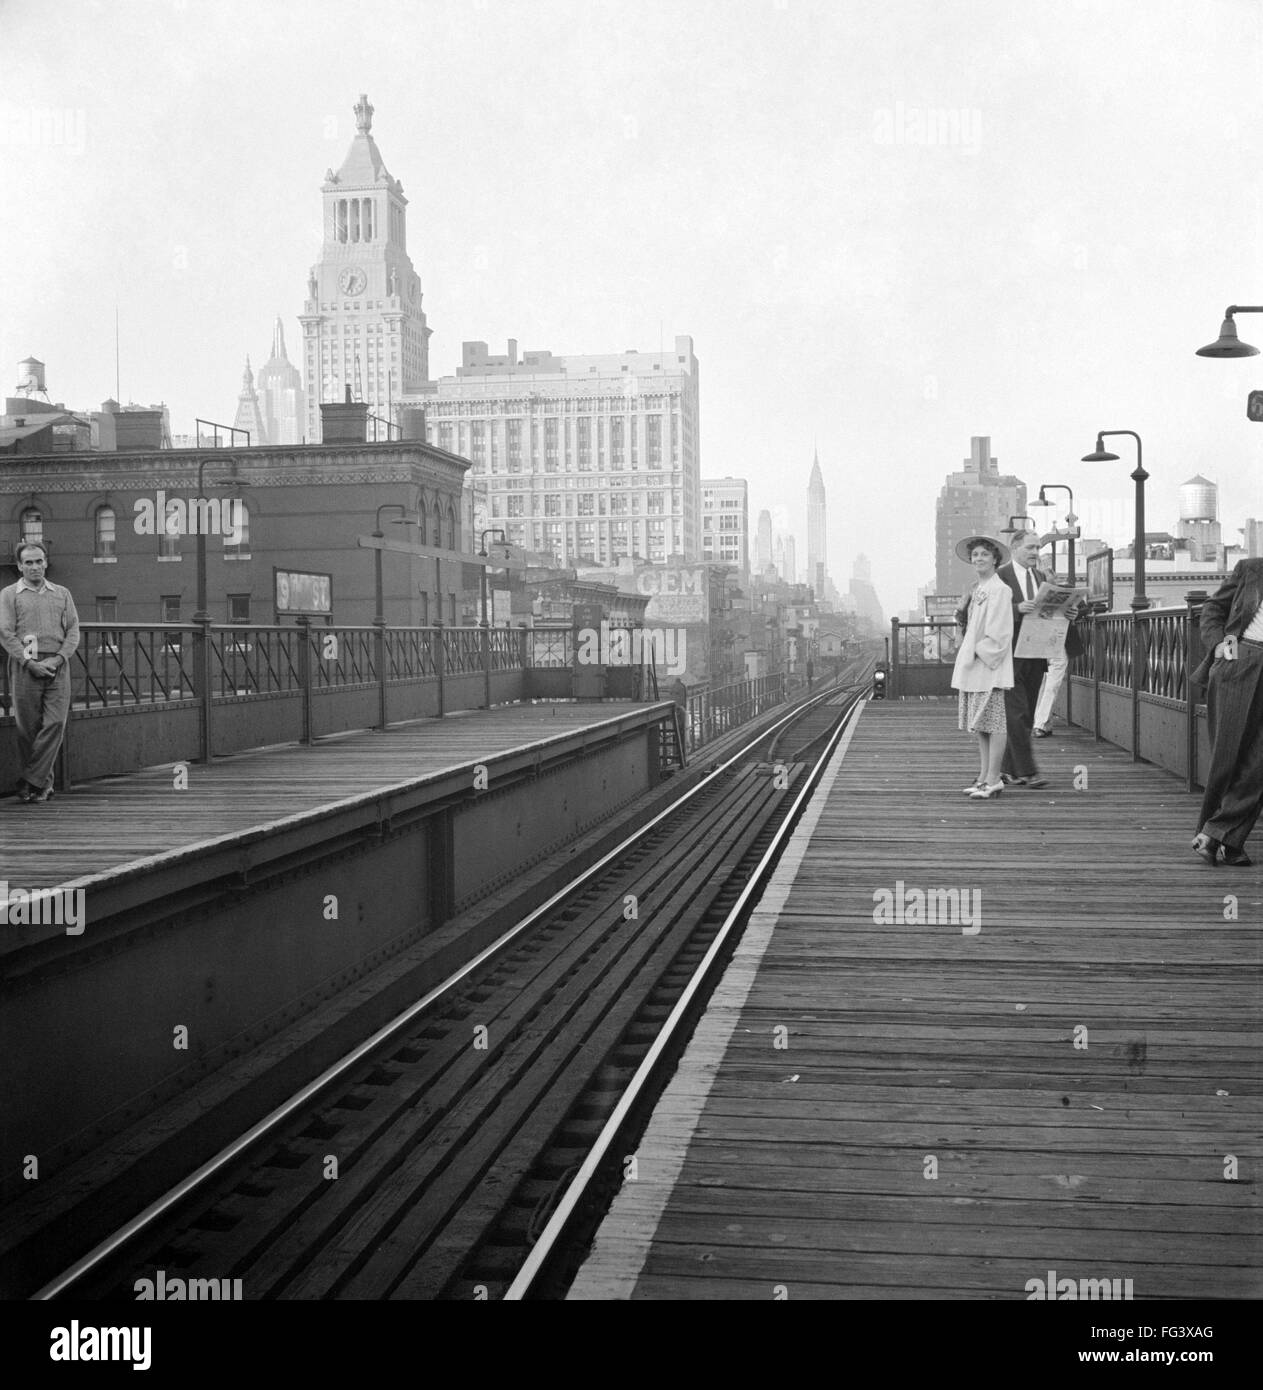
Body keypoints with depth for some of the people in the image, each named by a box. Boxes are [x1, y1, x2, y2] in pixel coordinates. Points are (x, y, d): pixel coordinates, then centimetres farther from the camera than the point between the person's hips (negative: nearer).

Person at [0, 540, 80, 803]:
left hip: (57, 666, 2)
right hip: (25, 666, -2)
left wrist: (58, 658, -7)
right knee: (28, 726, -1)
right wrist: (30, 662, -12)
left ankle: (32, 780, -3)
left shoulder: (62, 594, 15)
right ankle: (44, 782, 9)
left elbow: (73, 631, 9)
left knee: (56, 722, -9)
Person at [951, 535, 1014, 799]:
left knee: (993, 722, -6)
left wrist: (978, 651, -14)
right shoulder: (977, 589, 16)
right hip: (972, 664, 9)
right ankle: (984, 777, 17)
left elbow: (997, 631, -15)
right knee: (979, 724, 11)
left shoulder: (999, 589, -10)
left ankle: (993, 779, -3)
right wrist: (963, 617, 9)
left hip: (991, 666, -9)